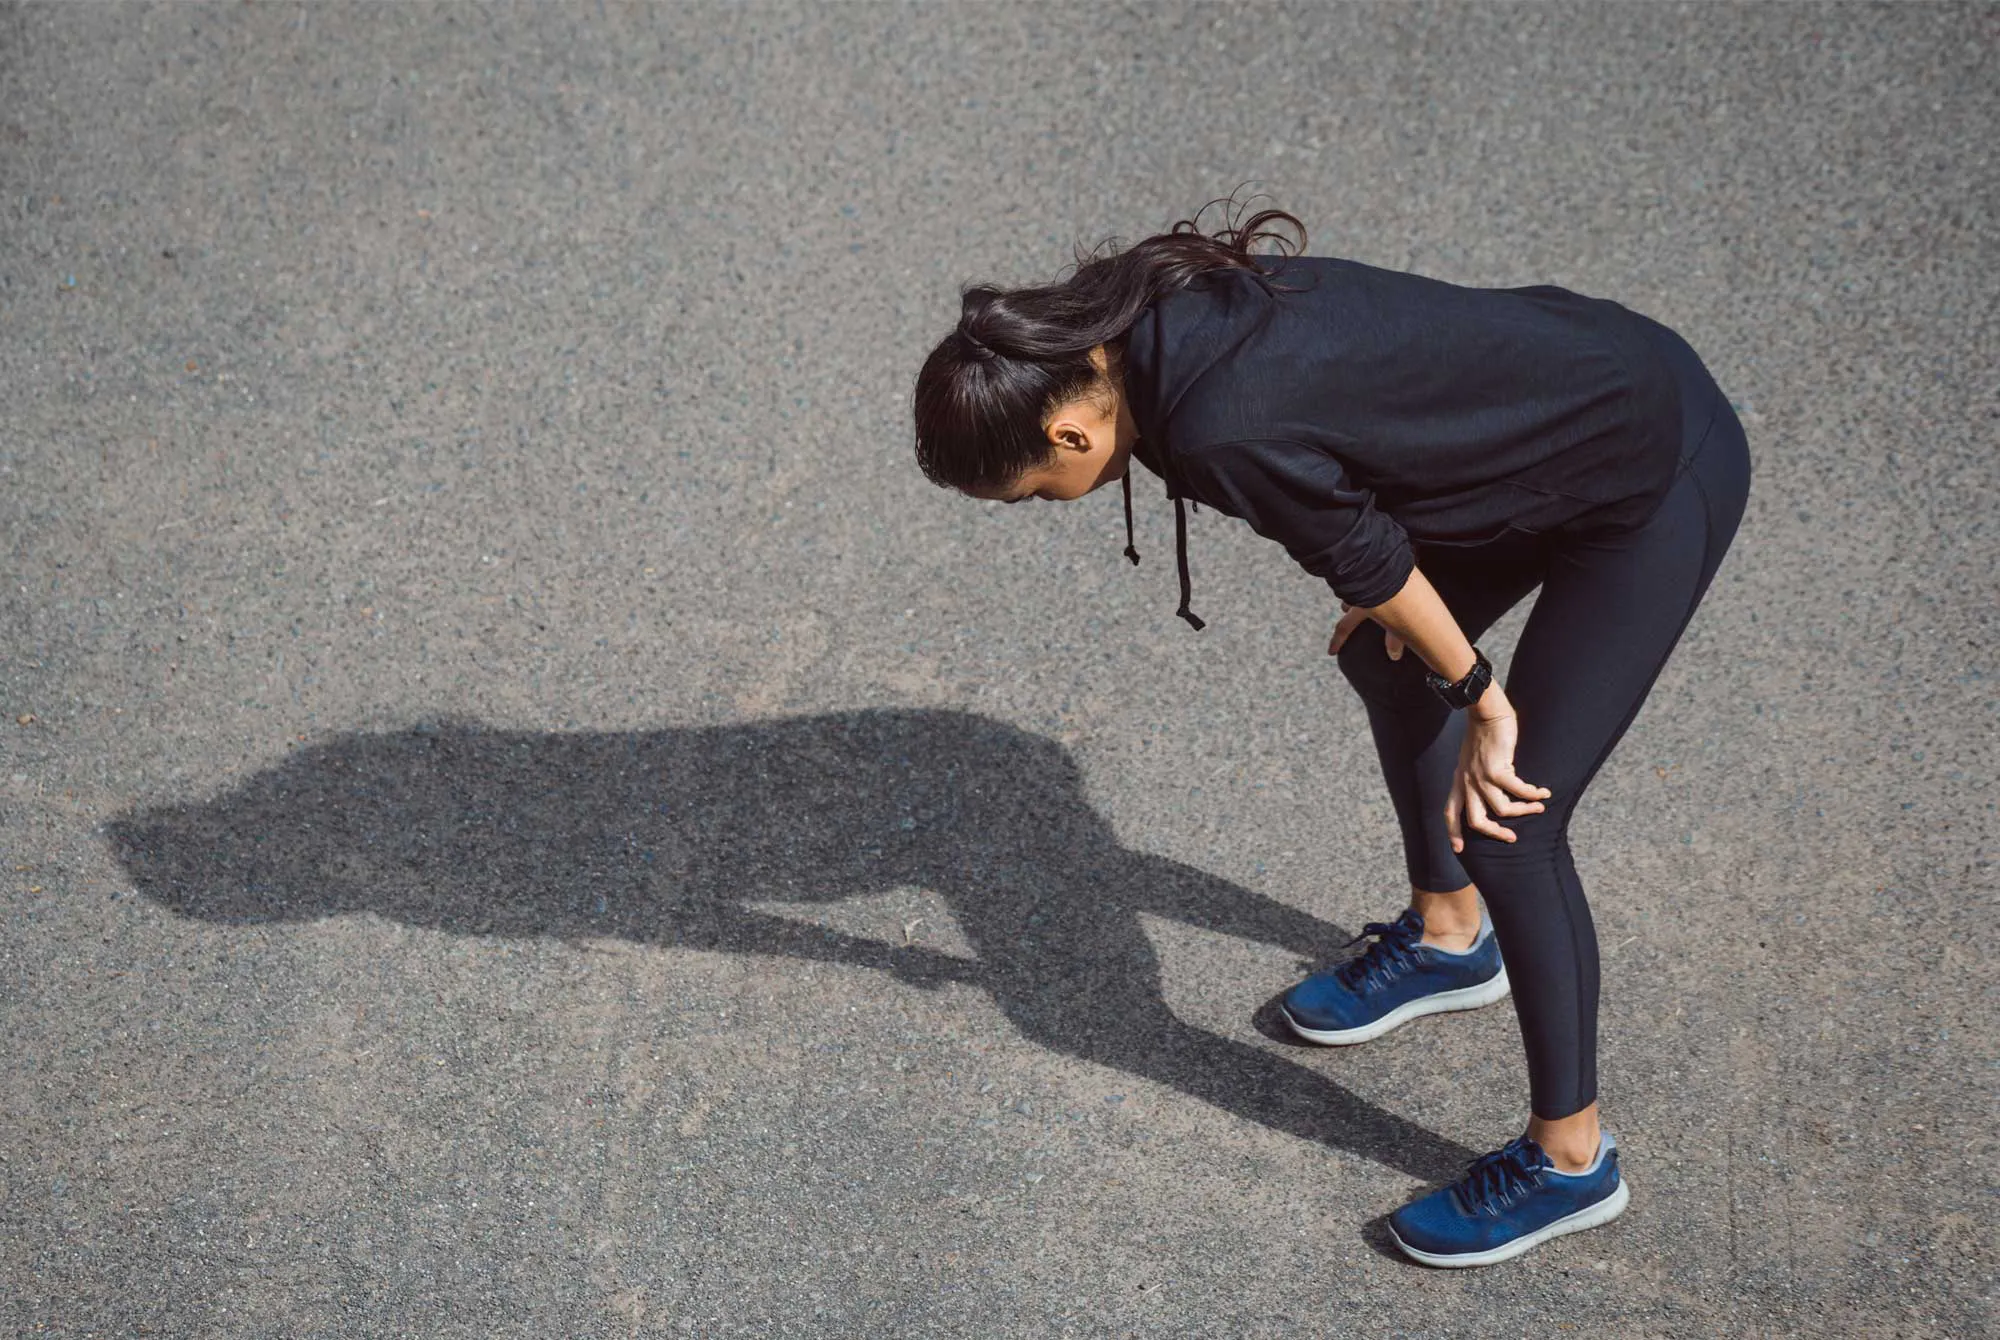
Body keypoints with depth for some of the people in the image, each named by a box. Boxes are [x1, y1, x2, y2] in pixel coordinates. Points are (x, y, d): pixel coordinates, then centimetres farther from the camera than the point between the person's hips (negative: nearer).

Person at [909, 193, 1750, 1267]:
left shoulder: (1219, 430, -31)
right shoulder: (1146, 312, -6)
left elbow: (1365, 562, -18)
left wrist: (1480, 701, -3)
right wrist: (1395, 618, 10)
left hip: (1661, 480, -9)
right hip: (1577, 384, 9)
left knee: (1506, 824, -5)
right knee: (1379, 650, 23)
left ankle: (1570, 1158, 15)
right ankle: (1450, 939, 45)